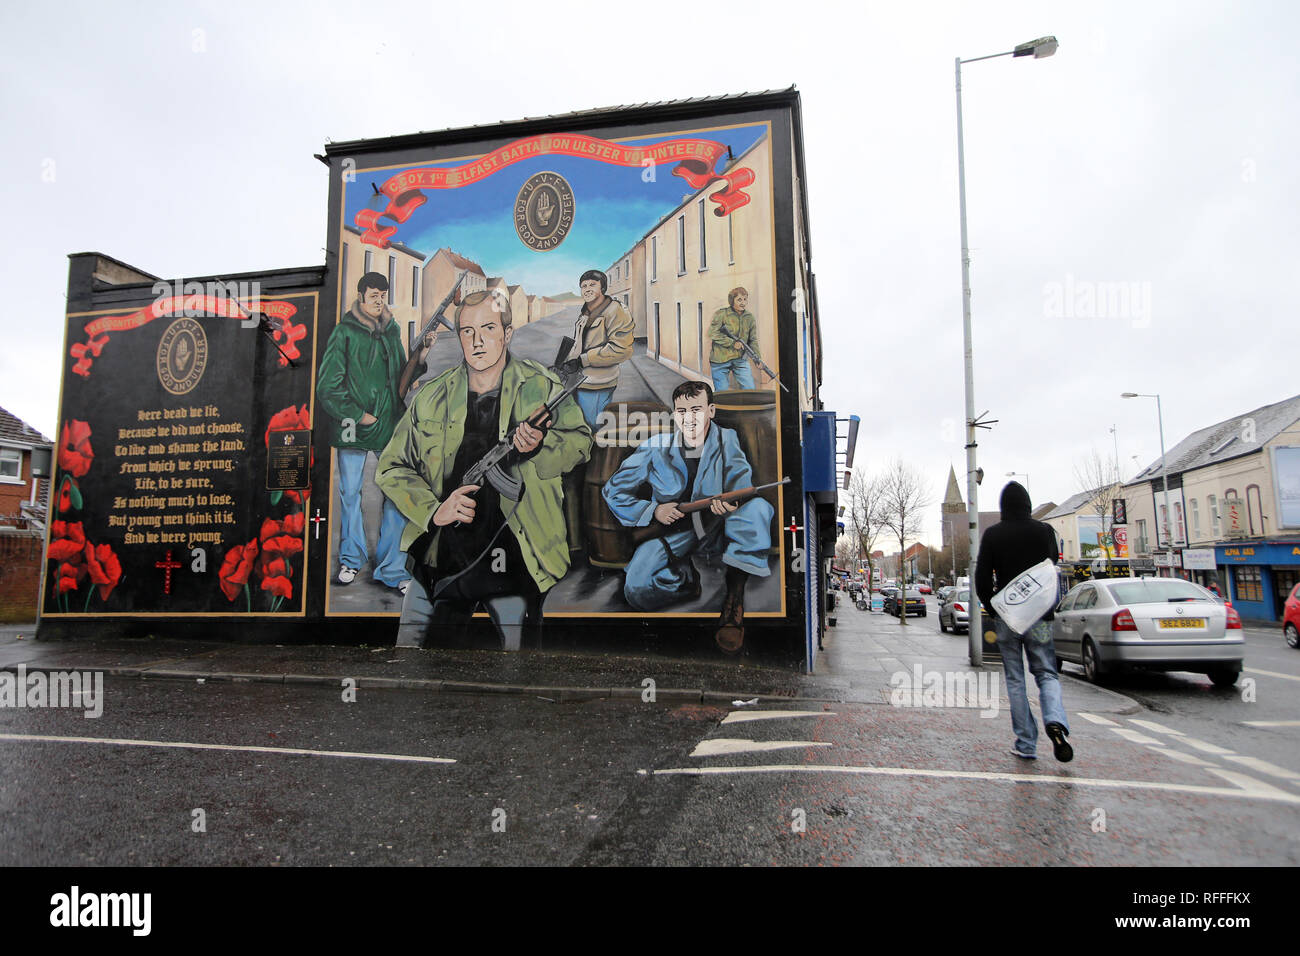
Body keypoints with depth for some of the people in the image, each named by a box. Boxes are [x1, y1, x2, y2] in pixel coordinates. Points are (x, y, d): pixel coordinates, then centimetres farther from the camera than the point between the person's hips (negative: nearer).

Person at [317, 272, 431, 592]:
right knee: (350, 493, 7)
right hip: (352, 425, -3)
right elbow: (328, 385, -4)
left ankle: (392, 569, 5)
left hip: (390, 423, 3)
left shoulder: (392, 331, 14)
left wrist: (419, 359, 1)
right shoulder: (344, 332, -1)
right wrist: (357, 415, -8)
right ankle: (351, 560, 26)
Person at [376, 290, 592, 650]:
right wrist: (433, 510, -8)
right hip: (441, 556, 2)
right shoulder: (432, 397, 6)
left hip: (514, 562, -2)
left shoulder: (541, 387, 2)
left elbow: (580, 441, 4)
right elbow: (391, 468, 9)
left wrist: (540, 446, -18)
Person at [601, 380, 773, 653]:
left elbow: (742, 482, -13)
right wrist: (653, 510, -16)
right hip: (672, 532, 0)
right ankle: (689, 578, 6)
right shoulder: (656, 448, -4)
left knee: (758, 507, -31)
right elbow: (612, 490, 1)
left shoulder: (727, 440, -2)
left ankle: (734, 597, -27)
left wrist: (730, 502, -39)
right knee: (637, 591, -27)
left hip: (716, 528, 1)